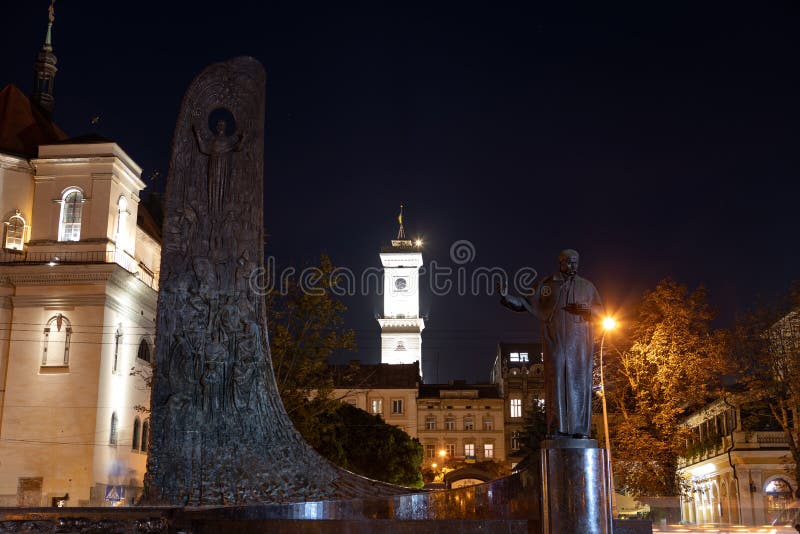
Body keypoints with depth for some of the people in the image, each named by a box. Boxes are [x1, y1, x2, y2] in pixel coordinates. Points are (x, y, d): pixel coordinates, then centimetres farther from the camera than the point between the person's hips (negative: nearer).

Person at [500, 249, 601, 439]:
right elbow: (525, 303, 9)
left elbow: (599, 311, 15)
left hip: (579, 342, 1)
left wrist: (587, 310, -7)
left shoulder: (587, 286, 15)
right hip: (555, 341, -1)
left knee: (579, 384, -3)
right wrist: (506, 297, -7)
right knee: (555, 382, -6)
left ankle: (580, 429, -1)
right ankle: (557, 429, -5)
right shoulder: (546, 285, 11)